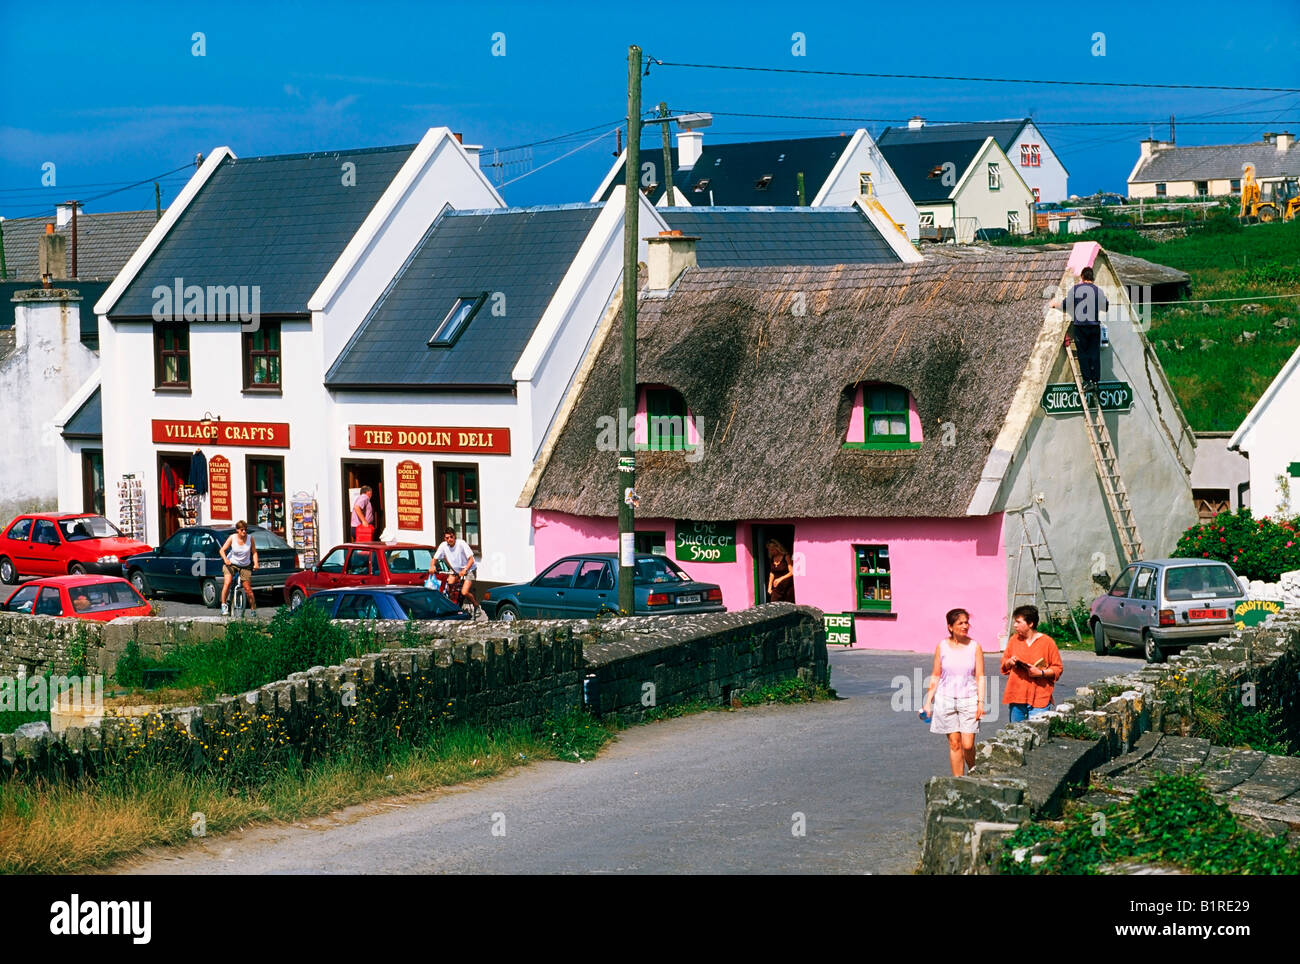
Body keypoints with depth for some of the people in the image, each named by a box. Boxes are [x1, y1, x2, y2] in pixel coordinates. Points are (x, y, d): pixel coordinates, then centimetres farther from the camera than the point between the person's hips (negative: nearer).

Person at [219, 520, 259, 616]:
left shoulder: (250, 539, -9)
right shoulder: (232, 538, -12)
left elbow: (254, 552, -2)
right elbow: (222, 550, -12)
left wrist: (255, 563, -18)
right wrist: (225, 559, -31)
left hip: (245, 566, 1)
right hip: (231, 564, -1)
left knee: (248, 589, -1)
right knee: (227, 583, -23)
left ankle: (253, 610, 13)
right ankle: (224, 605, -17)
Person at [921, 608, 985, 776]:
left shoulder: (974, 647, 1)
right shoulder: (942, 647, 2)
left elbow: (980, 677, 1)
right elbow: (935, 676, 7)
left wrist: (980, 702, -7)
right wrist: (928, 702, 5)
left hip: (968, 700, -1)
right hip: (946, 699, 1)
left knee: (968, 745, -6)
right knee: (954, 743, 1)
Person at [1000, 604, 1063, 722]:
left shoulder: (1047, 642, -1)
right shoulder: (1014, 640, 11)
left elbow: (1058, 668, 2)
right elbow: (1004, 665, 20)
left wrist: (1041, 673, -14)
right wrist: (1009, 662, -3)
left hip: (1039, 699, -4)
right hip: (1016, 698, 4)